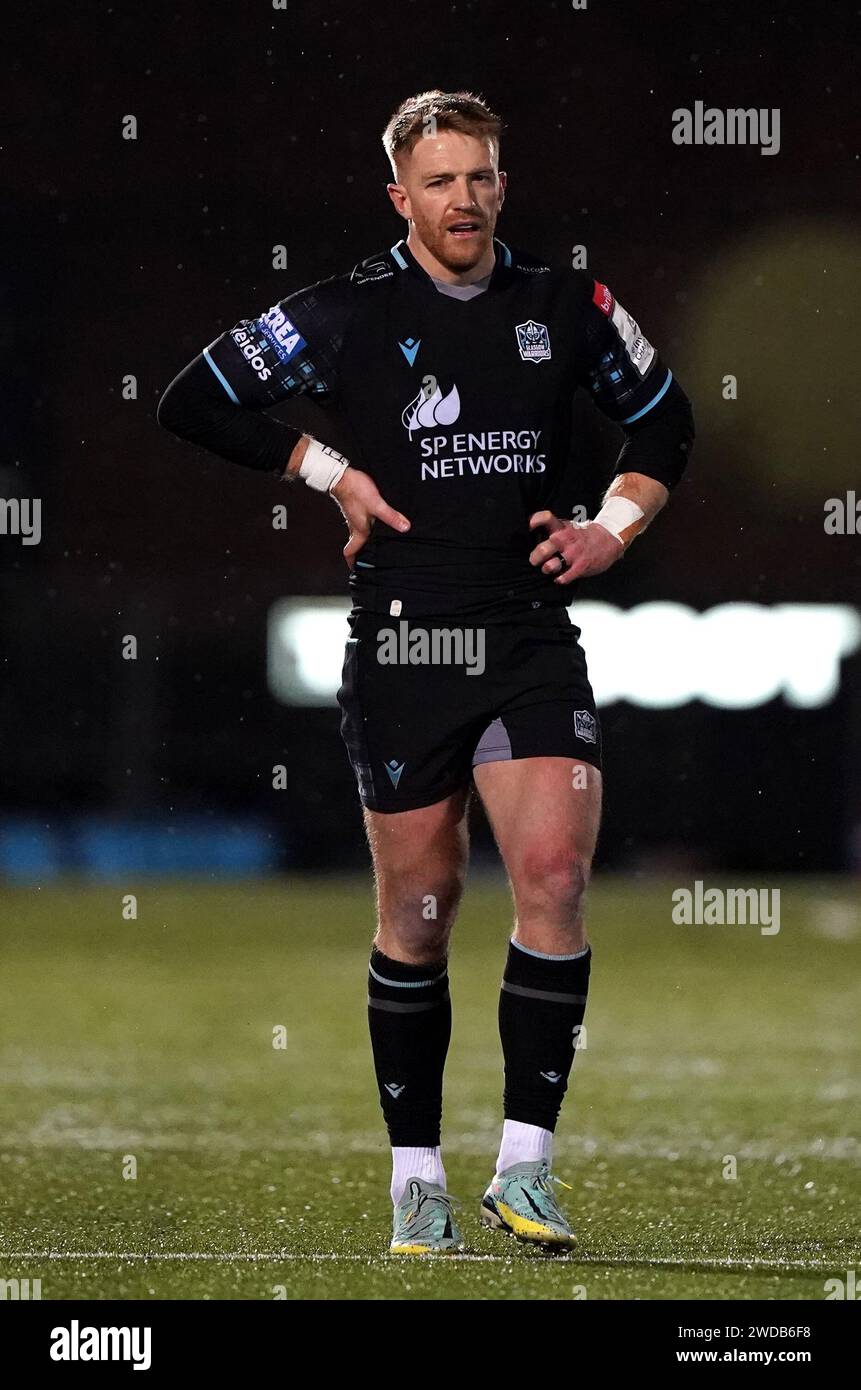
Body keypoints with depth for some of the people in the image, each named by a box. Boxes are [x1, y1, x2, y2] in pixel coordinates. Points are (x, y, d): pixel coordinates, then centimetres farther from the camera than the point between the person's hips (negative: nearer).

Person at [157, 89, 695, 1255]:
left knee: (554, 873, -14)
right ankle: (417, 1175, 15)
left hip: (534, 642, 1)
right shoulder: (347, 314, -2)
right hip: (403, 644, -1)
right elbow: (194, 403, 3)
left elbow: (664, 421, 22)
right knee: (418, 909, 4)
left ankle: (525, 1165, -8)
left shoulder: (566, 307, 6)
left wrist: (616, 525, 7)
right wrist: (333, 472, -1)